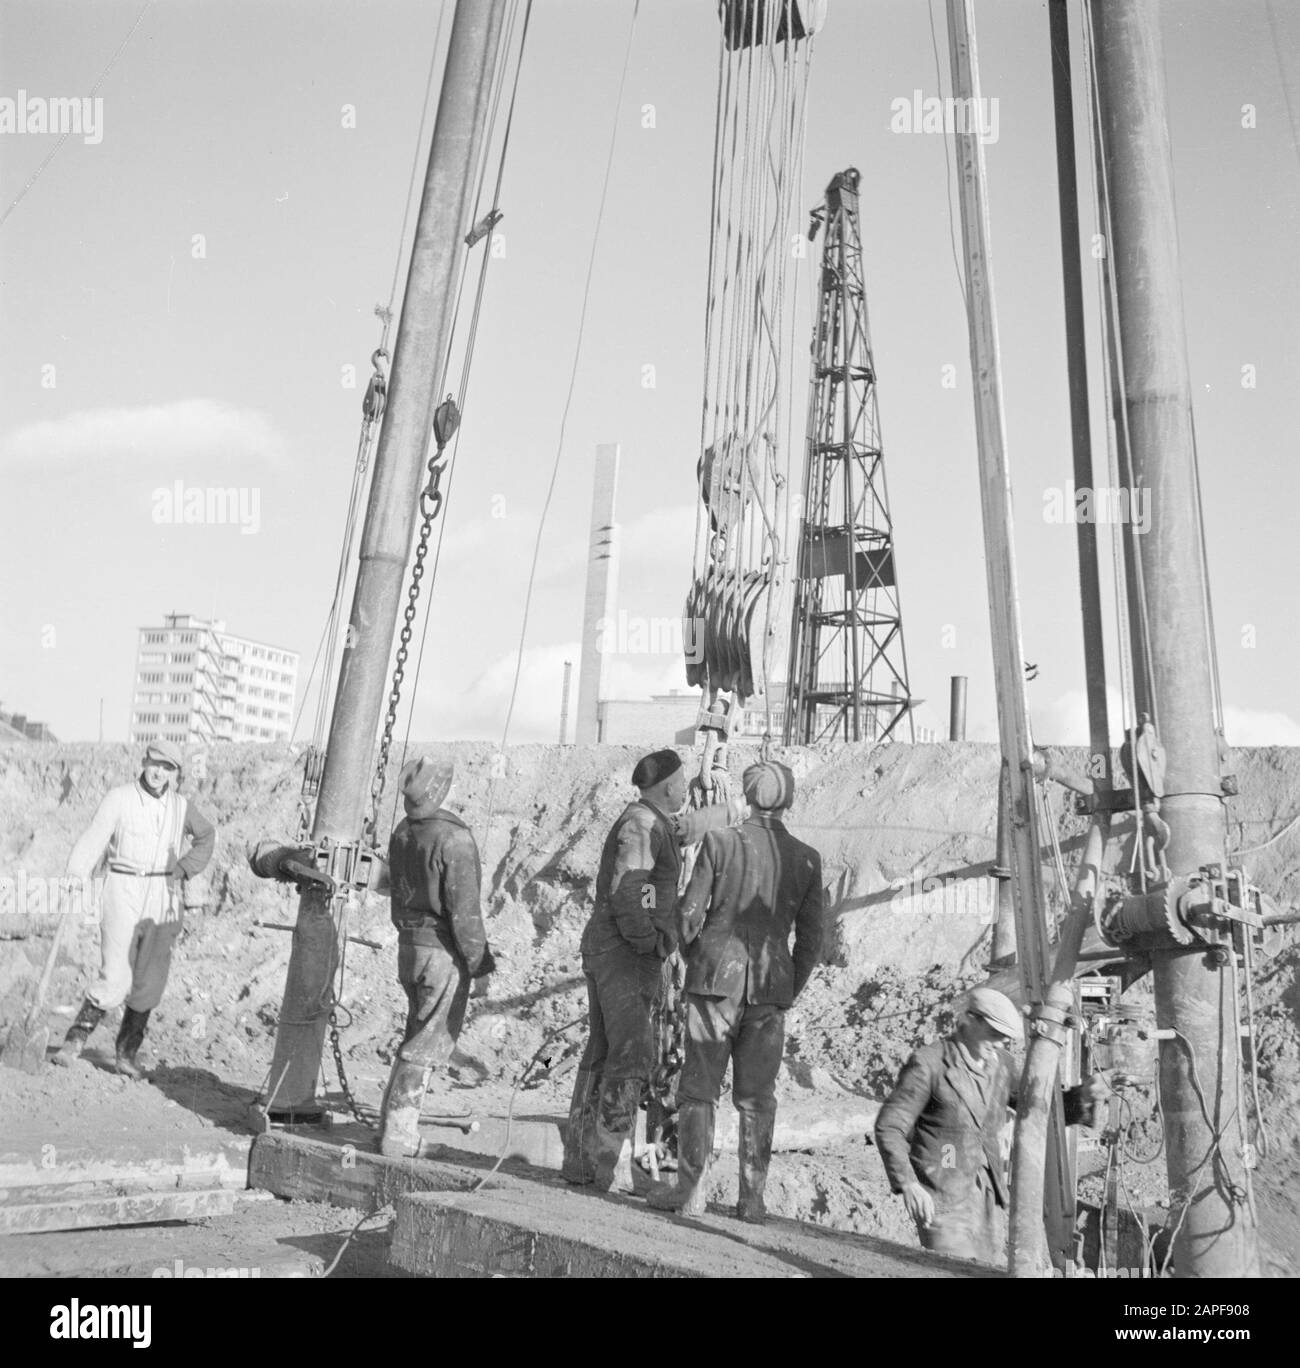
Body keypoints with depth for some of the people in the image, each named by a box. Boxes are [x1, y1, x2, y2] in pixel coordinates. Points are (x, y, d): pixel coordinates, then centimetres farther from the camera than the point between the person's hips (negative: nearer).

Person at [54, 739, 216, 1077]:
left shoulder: (181, 807, 7)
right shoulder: (119, 798, -5)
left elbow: (206, 835, 25)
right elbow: (91, 844, -12)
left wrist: (185, 869, 11)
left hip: (165, 898, 4)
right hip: (124, 893, -4)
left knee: (149, 984, 4)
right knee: (115, 980, -12)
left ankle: (127, 1052, 17)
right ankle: (76, 1039, 4)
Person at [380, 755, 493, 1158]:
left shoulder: (401, 832, 5)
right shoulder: (452, 839, -19)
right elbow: (463, 910, -18)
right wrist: (479, 960, -9)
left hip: (408, 946, 8)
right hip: (443, 952, -8)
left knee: (417, 1033, 19)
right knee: (428, 1044, 0)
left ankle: (395, 1125, 24)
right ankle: (397, 1135, 2)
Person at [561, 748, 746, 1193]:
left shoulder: (653, 822, 17)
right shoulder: (640, 824, -13)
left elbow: (686, 826, 38)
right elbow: (625, 892, -21)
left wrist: (736, 811, 50)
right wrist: (651, 941, -16)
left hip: (602, 948, 10)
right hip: (627, 953, -10)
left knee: (601, 1053, 10)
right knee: (632, 1053, -12)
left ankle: (580, 1158, 14)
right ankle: (611, 1164, -15)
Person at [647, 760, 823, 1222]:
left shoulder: (720, 843, -7)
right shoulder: (806, 859, 1)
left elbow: (690, 916, -5)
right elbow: (810, 940, 3)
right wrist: (787, 994, 15)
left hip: (718, 977, -2)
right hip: (771, 985, 2)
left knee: (700, 1085, 6)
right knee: (757, 1094, 10)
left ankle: (691, 1190, 5)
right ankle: (752, 1198, 10)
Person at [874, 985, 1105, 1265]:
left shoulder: (999, 1065, 7)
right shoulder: (928, 1064, -14)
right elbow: (888, 1128, -15)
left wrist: (1083, 1094, -8)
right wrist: (907, 1185, -27)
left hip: (985, 1198, 7)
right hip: (940, 1200, -7)